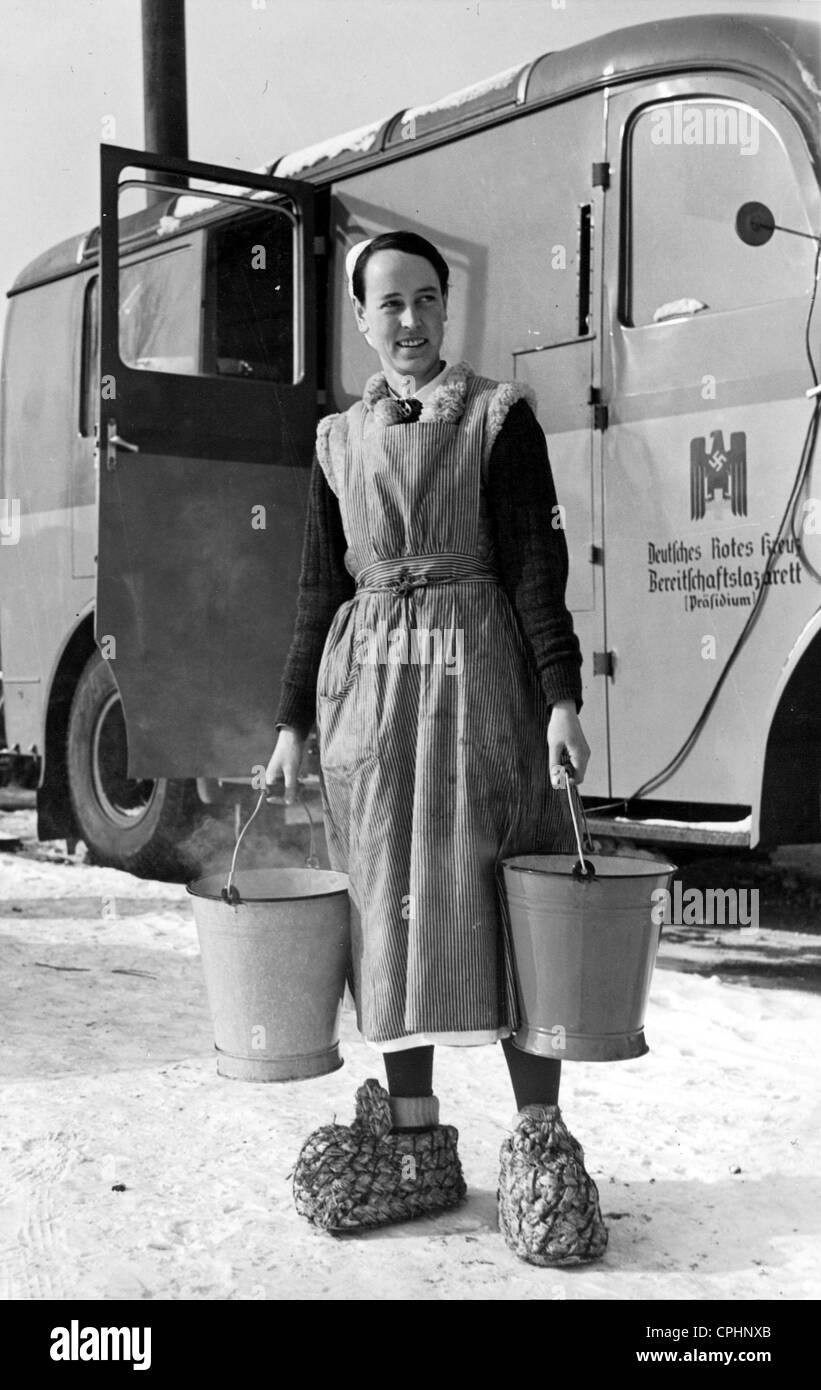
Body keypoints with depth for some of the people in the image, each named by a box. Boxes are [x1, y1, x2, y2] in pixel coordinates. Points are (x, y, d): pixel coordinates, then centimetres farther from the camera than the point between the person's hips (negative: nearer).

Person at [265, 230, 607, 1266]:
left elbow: (536, 562, -3)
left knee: (493, 903, -5)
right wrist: (292, 723, 9)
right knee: (387, 908, 5)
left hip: (475, 672, -4)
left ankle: (540, 1142, 2)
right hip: (367, 683, 4)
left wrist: (561, 697, -13)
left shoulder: (498, 415, 3)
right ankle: (415, 1144, 15)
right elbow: (321, 591, 14)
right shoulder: (339, 442, 14)